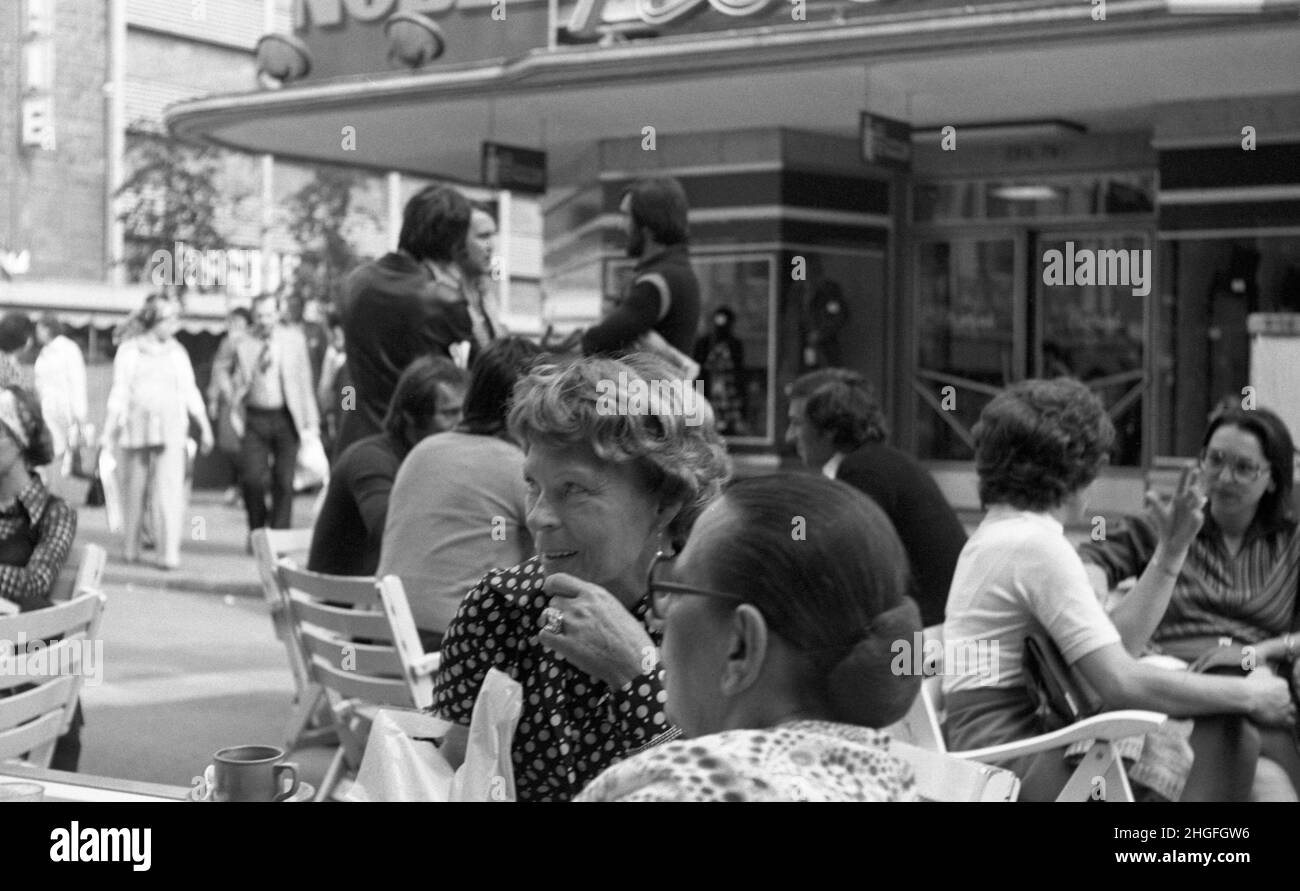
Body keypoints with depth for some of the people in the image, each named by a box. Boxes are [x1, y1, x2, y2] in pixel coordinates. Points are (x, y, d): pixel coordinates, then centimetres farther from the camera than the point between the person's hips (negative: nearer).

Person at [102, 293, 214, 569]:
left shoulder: (177, 352, 12)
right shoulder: (129, 350, 6)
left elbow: (190, 391, 15)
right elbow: (119, 391, 4)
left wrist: (204, 425, 11)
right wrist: (110, 429, -2)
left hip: (171, 429, 1)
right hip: (137, 426, -1)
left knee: (170, 491, -10)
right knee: (134, 490, 6)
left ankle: (170, 554, -12)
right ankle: (130, 549, 17)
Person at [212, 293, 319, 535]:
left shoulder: (294, 339, 3)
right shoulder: (240, 343, 0)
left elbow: (304, 381, 6)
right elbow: (220, 367, 18)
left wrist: (311, 421, 3)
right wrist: (232, 396, 5)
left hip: (285, 418, 0)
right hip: (254, 418, 0)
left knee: (284, 482, 1)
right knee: (251, 478, -8)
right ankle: (257, 530, 16)